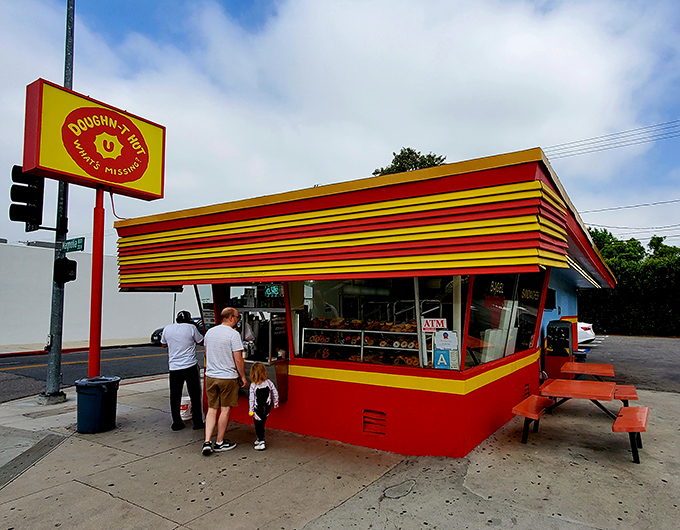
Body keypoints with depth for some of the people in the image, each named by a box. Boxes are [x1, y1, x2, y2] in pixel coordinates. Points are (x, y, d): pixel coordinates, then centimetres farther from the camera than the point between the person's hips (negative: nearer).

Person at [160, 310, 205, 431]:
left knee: (175, 396, 12)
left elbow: (164, 344, 18)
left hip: (174, 367, 3)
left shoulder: (167, 328, 4)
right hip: (191, 366, -3)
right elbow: (201, 342, 4)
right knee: (195, 395, 7)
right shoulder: (191, 327, -7)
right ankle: (197, 422, 12)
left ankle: (177, 423, 16)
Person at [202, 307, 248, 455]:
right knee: (225, 409, 7)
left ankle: (207, 442, 7)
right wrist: (243, 376, -3)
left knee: (212, 409, 13)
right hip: (228, 377, -6)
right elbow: (238, 359, -15)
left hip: (210, 376, 6)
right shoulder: (233, 334, -14)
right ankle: (219, 443, 18)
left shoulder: (209, 332, 7)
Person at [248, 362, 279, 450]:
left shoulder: (253, 385, -15)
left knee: (258, 426, 6)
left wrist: (251, 410, -3)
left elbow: (251, 399, -11)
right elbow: (275, 393, 4)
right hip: (267, 409, 4)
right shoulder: (269, 383, -5)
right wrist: (275, 403, 19)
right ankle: (260, 439, 34)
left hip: (257, 410, -4)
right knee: (262, 425, 20)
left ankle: (261, 443, 6)